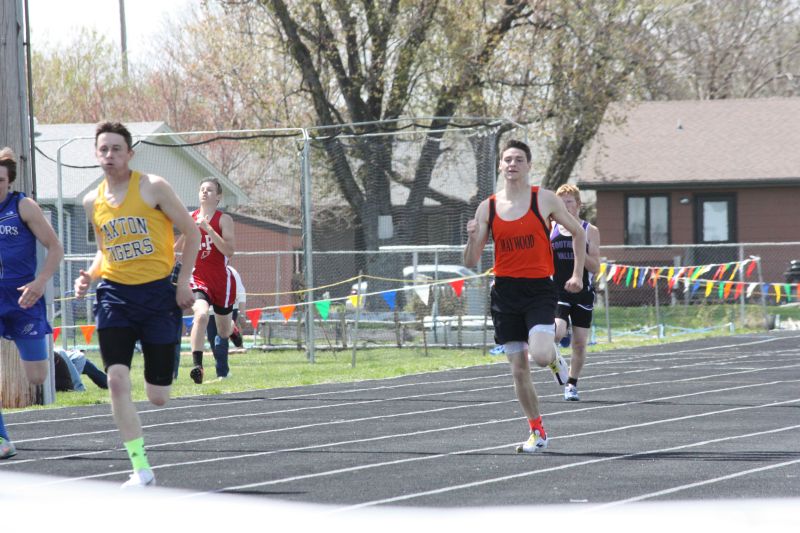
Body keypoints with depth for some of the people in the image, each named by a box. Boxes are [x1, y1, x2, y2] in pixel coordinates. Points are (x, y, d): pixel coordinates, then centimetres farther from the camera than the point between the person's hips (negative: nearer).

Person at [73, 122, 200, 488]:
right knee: (117, 380, -17)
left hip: (158, 293, -3)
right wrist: (90, 276, 1)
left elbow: (191, 232, 0)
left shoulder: (152, 187, -6)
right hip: (115, 294, 3)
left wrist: (183, 281, -5)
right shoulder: (93, 202, 7)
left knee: (158, 397, 0)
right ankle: (141, 469, -11)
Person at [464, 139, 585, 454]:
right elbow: (471, 262, 5)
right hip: (505, 291, 3)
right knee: (518, 368, 4)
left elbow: (577, 232, 11)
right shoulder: (487, 208, 4)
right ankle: (537, 433, 17)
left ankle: (555, 359, 14)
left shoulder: (544, 200, -1)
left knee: (540, 355, -24)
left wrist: (577, 275, 7)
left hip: (539, 289, -3)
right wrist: (472, 238, -15)